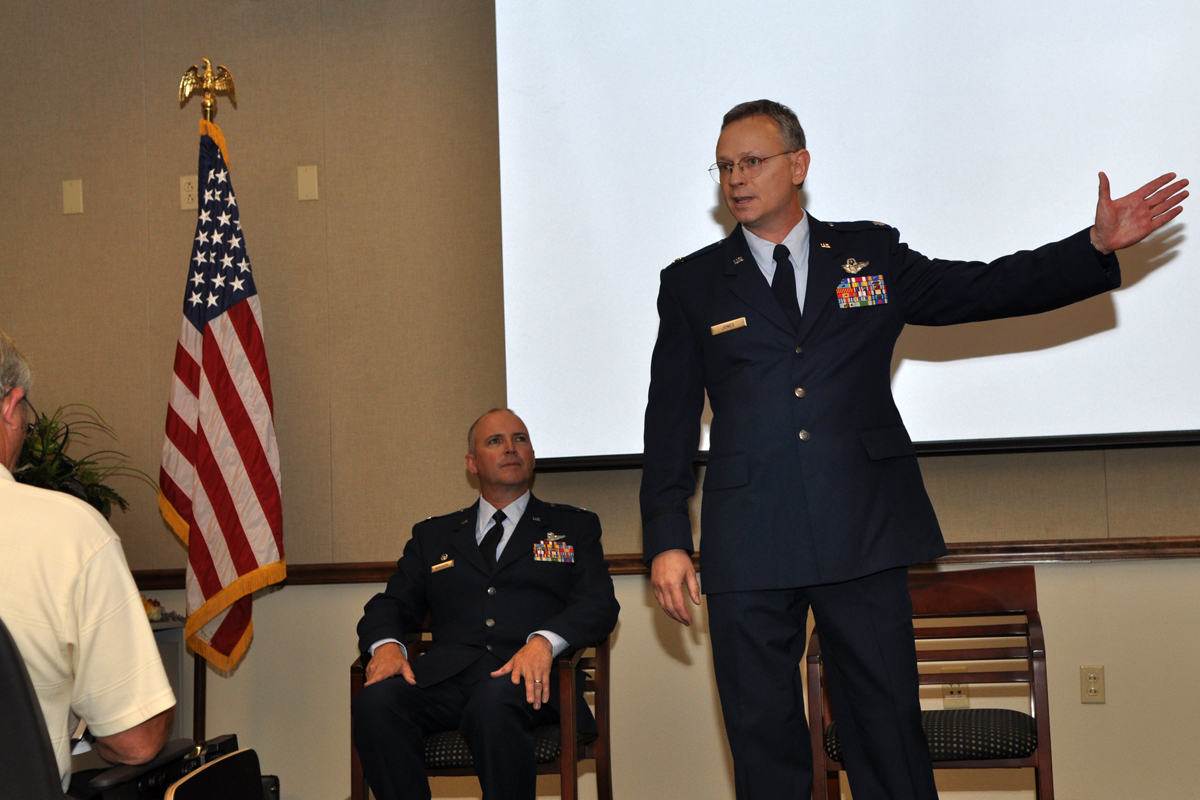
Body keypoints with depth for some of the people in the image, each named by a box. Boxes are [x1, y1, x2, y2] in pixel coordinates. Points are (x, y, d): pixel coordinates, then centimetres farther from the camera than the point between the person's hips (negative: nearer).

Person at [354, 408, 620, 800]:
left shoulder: (573, 527, 20)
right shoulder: (433, 535, 28)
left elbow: (599, 605, 5)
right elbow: (392, 605, 20)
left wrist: (544, 641, -16)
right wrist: (385, 645, -6)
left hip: (528, 679, -2)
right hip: (446, 675, 3)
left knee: (493, 704, -39)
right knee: (375, 702, -30)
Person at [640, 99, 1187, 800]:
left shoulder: (871, 254, 11)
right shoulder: (692, 284, 9)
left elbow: (984, 289, 12)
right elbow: (671, 421, 7)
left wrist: (1099, 245, 2)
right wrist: (666, 539, 0)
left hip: (866, 534, 0)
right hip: (748, 550, 0)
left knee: (890, 732, 4)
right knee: (764, 744, 4)